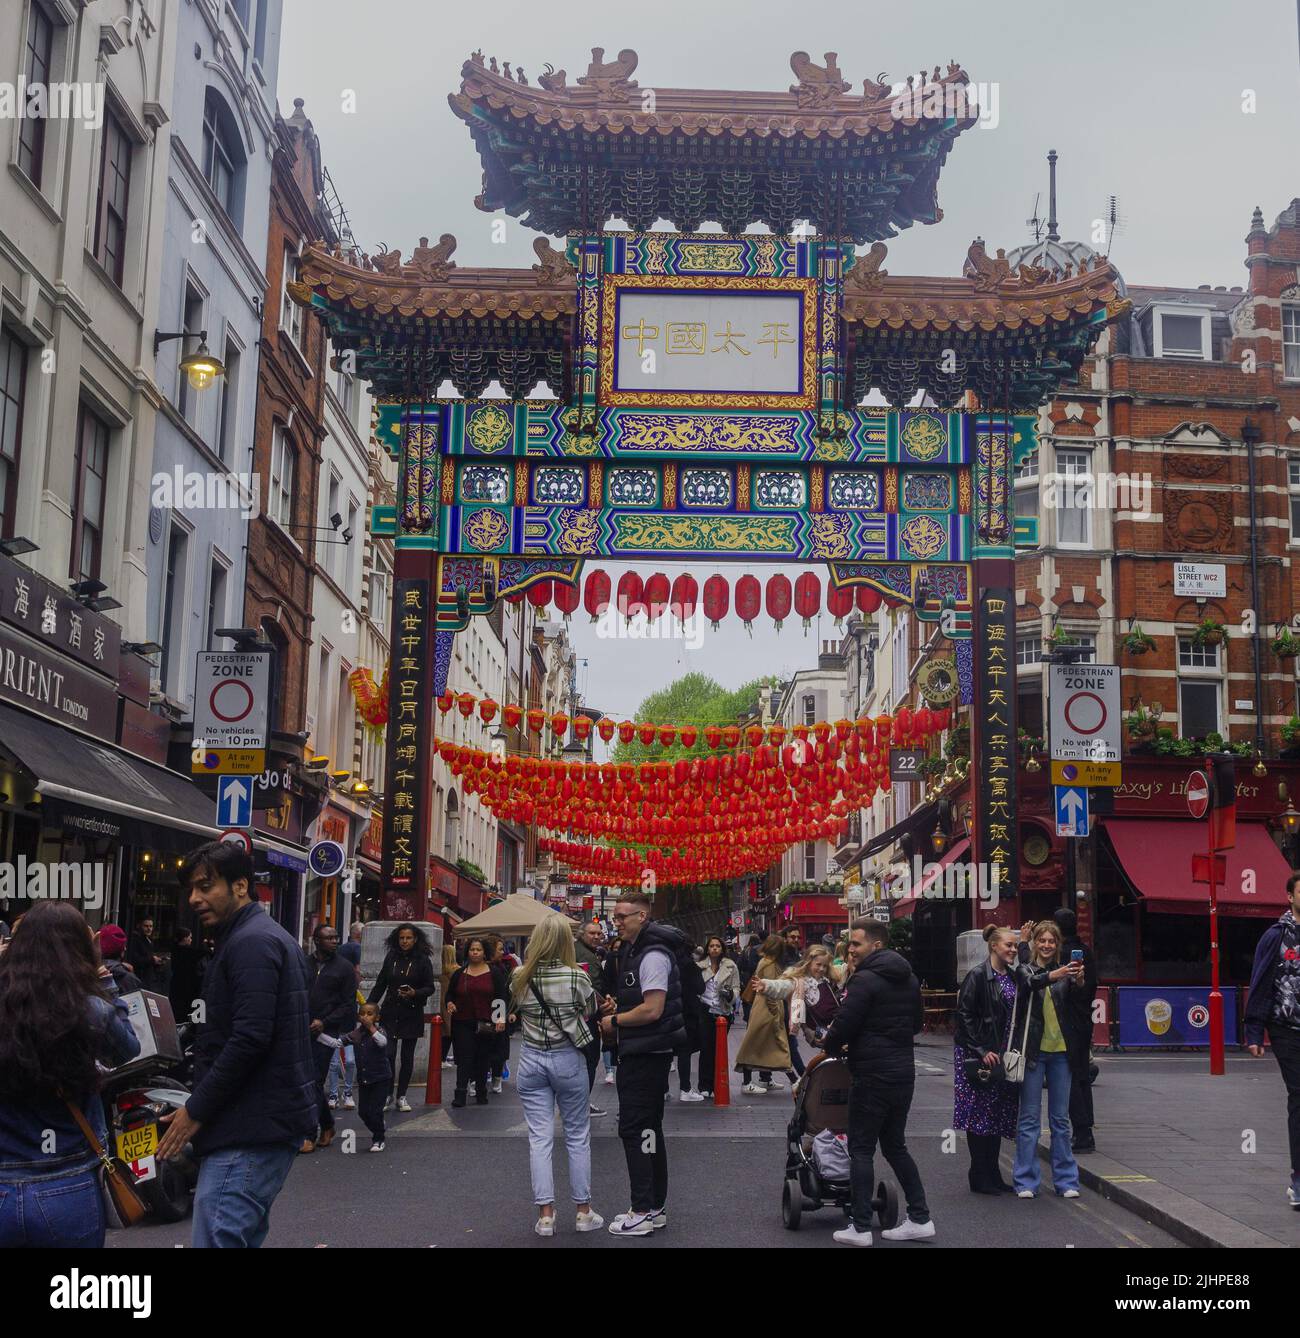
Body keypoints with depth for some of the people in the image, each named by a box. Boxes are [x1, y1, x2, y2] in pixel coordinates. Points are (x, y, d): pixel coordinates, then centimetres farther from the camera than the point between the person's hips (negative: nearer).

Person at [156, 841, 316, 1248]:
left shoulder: (251, 942, -13)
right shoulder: (273, 937, 19)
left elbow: (249, 1039, -23)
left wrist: (196, 1110, -15)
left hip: (251, 1130, -11)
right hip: (272, 1121, 11)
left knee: (218, 1239, -13)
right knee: (242, 1237, 16)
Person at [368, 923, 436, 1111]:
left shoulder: (423, 960, -2)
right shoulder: (391, 958, 5)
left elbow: (430, 988, -1)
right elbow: (380, 985, 10)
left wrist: (415, 993, -20)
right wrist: (368, 1006, 4)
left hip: (412, 1014, -1)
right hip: (390, 1012, 1)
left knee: (407, 1056, 5)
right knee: (387, 1054, -4)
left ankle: (401, 1096, 16)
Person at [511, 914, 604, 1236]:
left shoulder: (519, 978, -7)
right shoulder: (577, 977, -14)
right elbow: (592, 1010, 2)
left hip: (531, 1060, 2)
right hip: (568, 1059, -2)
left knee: (540, 1138, 6)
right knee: (577, 1136, 10)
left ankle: (545, 1215, 6)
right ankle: (584, 1211, 17)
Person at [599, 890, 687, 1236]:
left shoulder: (653, 954, -17)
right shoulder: (630, 951, 15)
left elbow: (652, 1009, -23)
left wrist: (614, 1020, -11)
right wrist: (617, 1005, 8)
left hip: (647, 1054, -10)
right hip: (641, 1052, 10)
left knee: (634, 1129, -8)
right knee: (649, 1129, 14)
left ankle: (644, 1212, -3)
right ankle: (656, 1208, 21)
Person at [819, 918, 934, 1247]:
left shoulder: (865, 980, -15)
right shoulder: (909, 979, 11)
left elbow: (842, 1026, -17)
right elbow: (917, 1022, 22)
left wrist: (831, 1047, 3)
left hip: (872, 1075, -8)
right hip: (903, 1073, 8)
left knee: (861, 1149, 1)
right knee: (895, 1145, 18)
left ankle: (860, 1228, 2)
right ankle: (920, 1219, 17)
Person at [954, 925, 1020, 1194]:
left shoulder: (1013, 977, 11)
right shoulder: (978, 975, -11)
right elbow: (964, 1015, -14)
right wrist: (982, 1051, -18)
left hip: (1003, 1054, 7)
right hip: (978, 1056, -7)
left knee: (998, 1115, 10)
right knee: (980, 1114, -2)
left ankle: (993, 1176, 17)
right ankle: (980, 1178, 6)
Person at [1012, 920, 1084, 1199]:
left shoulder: (1064, 971, 9)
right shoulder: (1025, 969, 2)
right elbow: (1030, 982, -22)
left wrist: (1079, 982, -29)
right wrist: (1053, 976, -41)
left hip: (1060, 1051, 3)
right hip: (1033, 1051, -2)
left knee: (1061, 1120, 8)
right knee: (1029, 1118, 1)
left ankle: (1065, 1180, 15)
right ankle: (1027, 1181, 6)